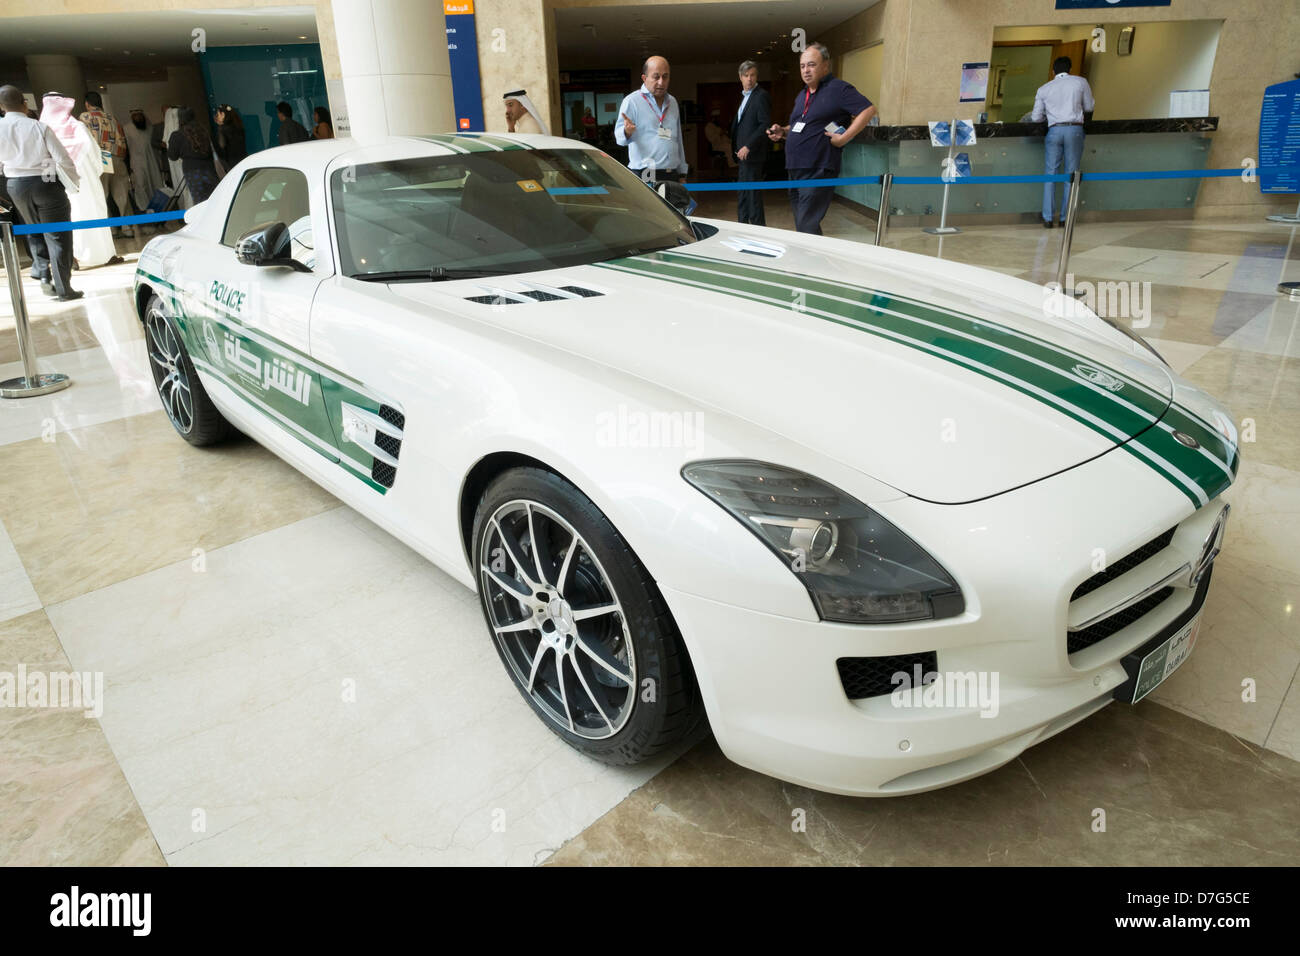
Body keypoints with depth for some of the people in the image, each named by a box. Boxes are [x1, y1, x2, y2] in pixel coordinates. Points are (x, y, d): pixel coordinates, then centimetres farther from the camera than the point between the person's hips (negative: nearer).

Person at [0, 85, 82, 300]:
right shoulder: (39, 127, -11)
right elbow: (63, 159, -11)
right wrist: (75, 181, 6)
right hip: (45, 183, -4)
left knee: (35, 232, 25)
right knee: (57, 236, 2)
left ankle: (43, 274, 18)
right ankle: (63, 289, 1)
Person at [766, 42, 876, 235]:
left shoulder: (838, 89, -6)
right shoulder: (801, 96, 20)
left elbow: (869, 110, -13)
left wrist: (844, 138, -18)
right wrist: (782, 132, 11)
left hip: (818, 171, -9)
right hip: (795, 171, 9)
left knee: (807, 228, -15)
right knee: (801, 225, 12)